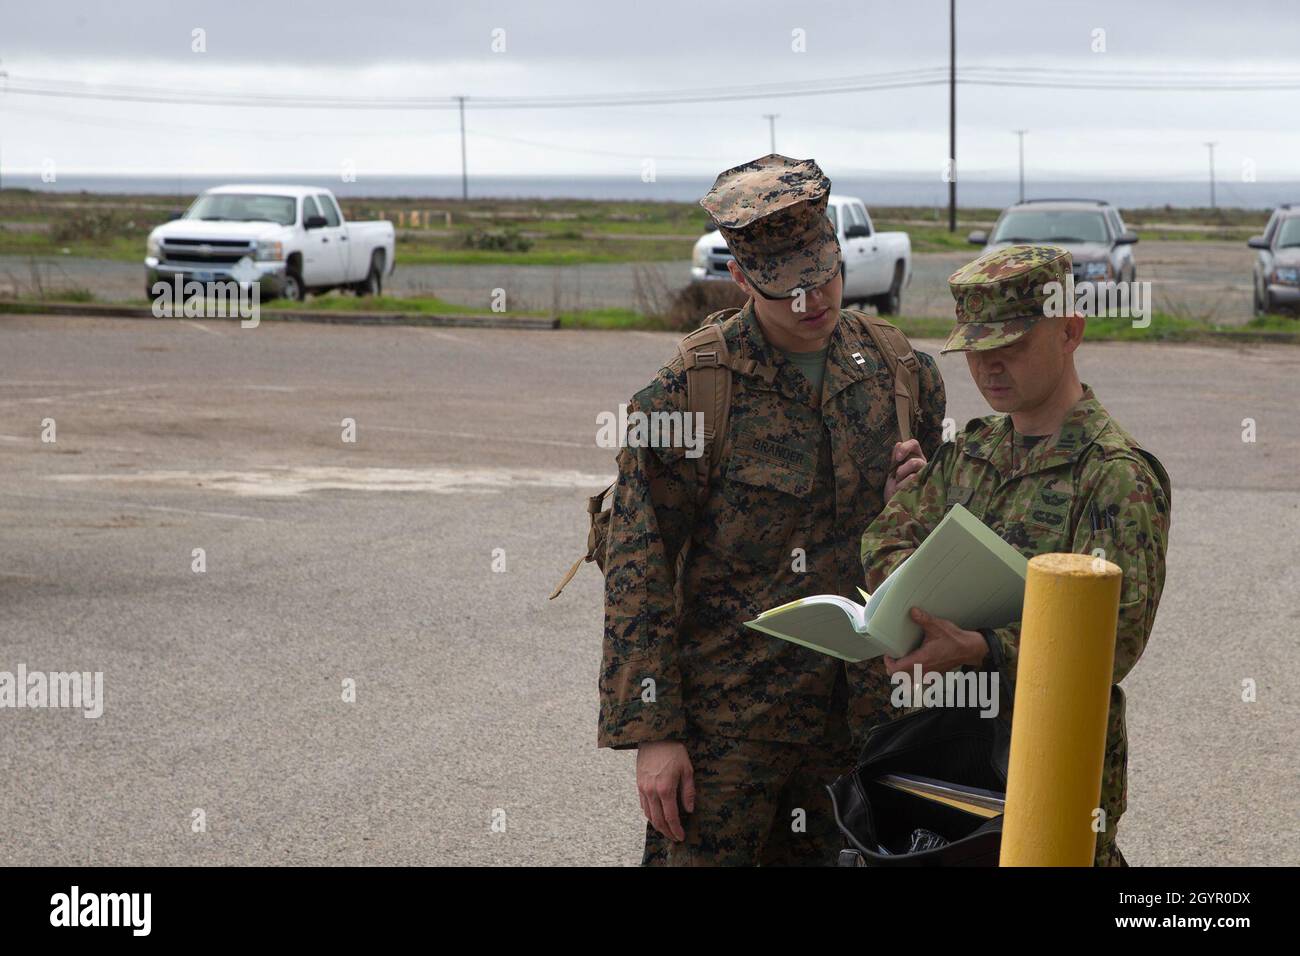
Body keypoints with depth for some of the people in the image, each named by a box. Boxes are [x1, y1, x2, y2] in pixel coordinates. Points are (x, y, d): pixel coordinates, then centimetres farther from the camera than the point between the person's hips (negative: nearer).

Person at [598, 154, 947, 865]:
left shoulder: (900, 373, 3)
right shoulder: (683, 397, -11)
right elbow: (639, 578, -10)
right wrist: (652, 732, -12)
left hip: (855, 716, 4)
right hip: (723, 719, -4)